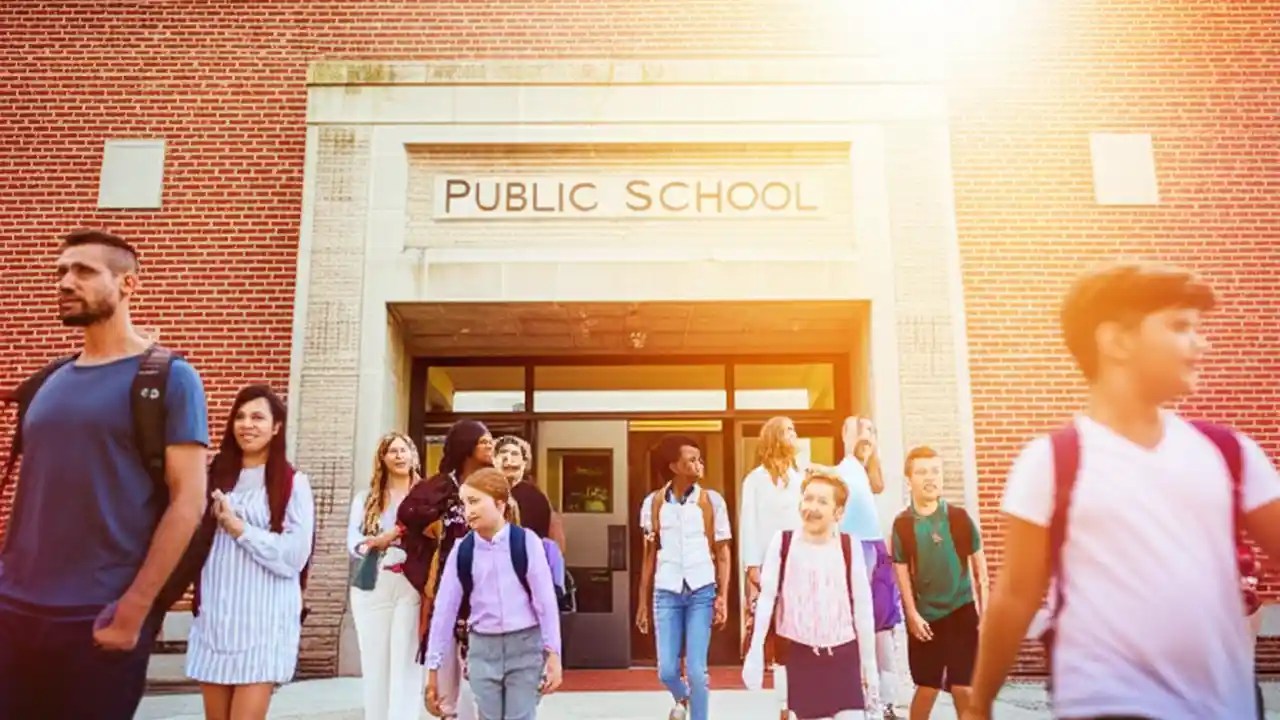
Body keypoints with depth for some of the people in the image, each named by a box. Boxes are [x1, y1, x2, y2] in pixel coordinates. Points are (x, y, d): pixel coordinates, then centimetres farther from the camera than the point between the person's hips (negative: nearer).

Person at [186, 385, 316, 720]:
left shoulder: (293, 484, -2)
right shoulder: (215, 476, 12)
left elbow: (294, 556, -10)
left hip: (265, 622, -4)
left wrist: (238, 527, -10)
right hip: (213, 618, 5)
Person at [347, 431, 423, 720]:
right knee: (374, 664, 6)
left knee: (406, 664, -4)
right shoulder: (365, 498, 13)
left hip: (411, 586, -2)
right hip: (372, 588, 2)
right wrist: (377, 541, -20)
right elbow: (352, 542, 2)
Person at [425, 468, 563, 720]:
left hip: (525, 645, -2)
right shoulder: (461, 550, -2)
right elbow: (444, 609, 1)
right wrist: (433, 667, 3)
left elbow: (546, 601, -8)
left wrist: (553, 655, -9)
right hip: (483, 648, 3)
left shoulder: (526, 541, -10)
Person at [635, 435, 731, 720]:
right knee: (667, 671, 6)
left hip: (702, 592, -1)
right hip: (666, 593, 1)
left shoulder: (712, 500, -1)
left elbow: (722, 552, 3)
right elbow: (650, 555, 8)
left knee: (696, 670, -1)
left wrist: (723, 597, -4)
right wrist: (642, 602, 8)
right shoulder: (653, 502, 2)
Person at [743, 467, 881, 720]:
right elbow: (767, 597, -9)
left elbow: (863, 607, 0)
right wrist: (755, 651, -17)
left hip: (843, 653, 0)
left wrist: (870, 664, 3)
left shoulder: (849, 545, -4)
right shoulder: (783, 541, -4)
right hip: (799, 653, 0)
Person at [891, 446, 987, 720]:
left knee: (963, 688, 2)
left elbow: (979, 564, 4)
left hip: (961, 609, 1)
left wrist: (985, 609, 3)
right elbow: (902, 571, -5)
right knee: (927, 688, 9)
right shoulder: (902, 524, -6)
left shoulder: (959, 517, -3)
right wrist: (912, 614, -9)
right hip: (925, 615, 0)